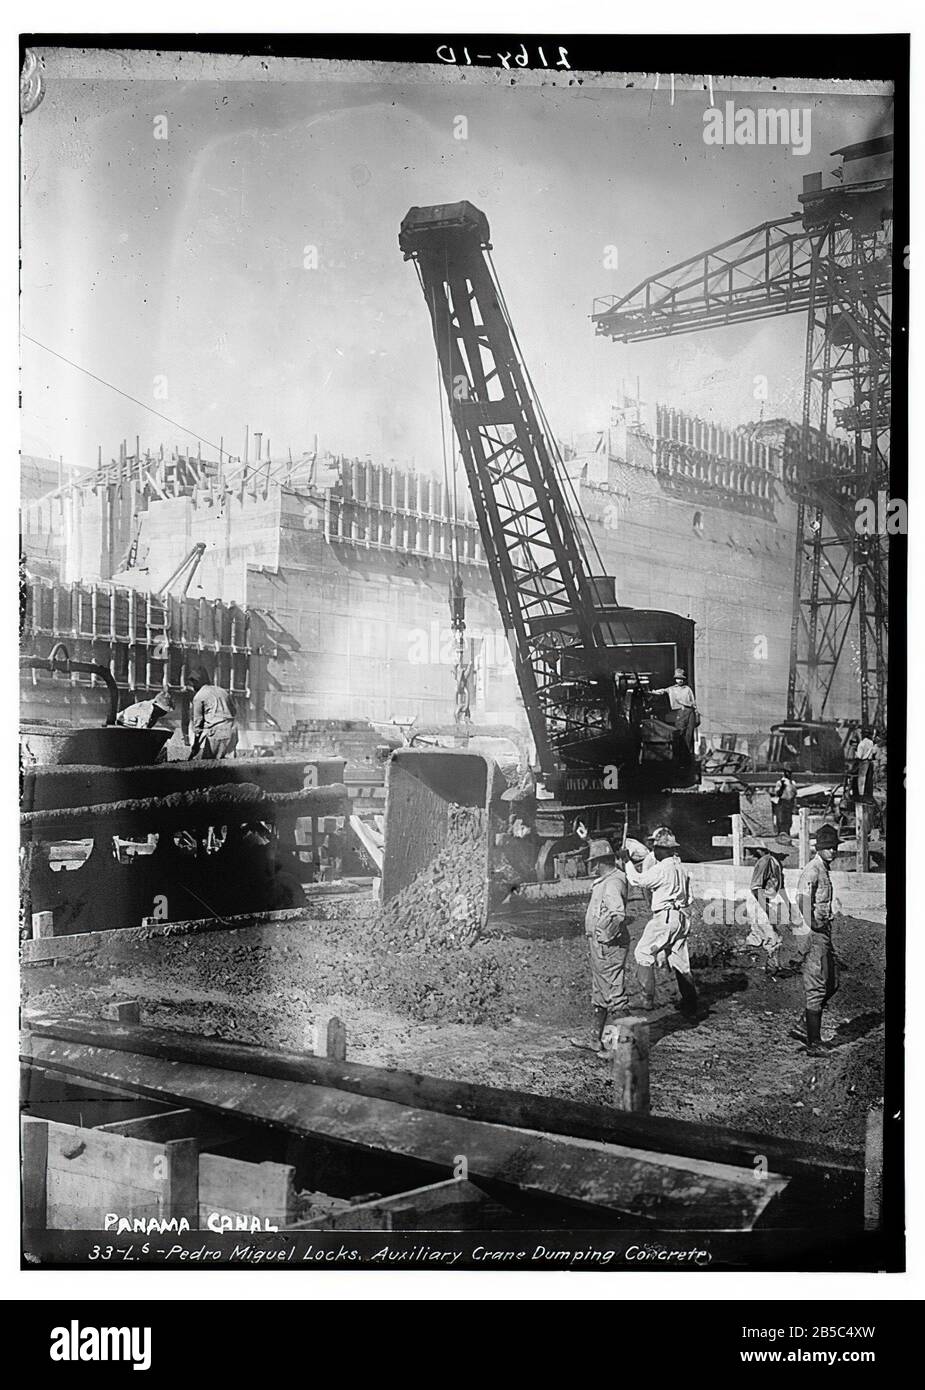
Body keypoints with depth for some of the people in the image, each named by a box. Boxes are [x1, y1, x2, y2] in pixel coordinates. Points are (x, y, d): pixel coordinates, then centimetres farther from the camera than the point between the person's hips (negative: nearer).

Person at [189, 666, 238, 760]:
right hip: (232, 733, 6)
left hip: (215, 732, -6)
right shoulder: (223, 691, 21)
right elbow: (234, 712, 17)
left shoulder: (198, 697, 4)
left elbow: (197, 721, 2)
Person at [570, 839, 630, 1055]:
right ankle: (596, 1040, 29)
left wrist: (607, 936, -26)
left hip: (609, 947, -11)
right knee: (599, 995, 19)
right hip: (599, 946, 11)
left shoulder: (612, 883, -23)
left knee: (615, 996, -3)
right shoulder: (604, 881, 9)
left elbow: (618, 914, -37)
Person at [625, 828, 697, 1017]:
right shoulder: (681, 868, 11)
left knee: (643, 954, 0)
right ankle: (690, 1003, 15)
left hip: (665, 917, -8)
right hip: (682, 917, 8)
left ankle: (648, 999, -4)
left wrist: (627, 863, 6)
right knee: (679, 960, 14)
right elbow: (689, 897, 18)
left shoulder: (662, 869, -16)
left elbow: (639, 880, -7)